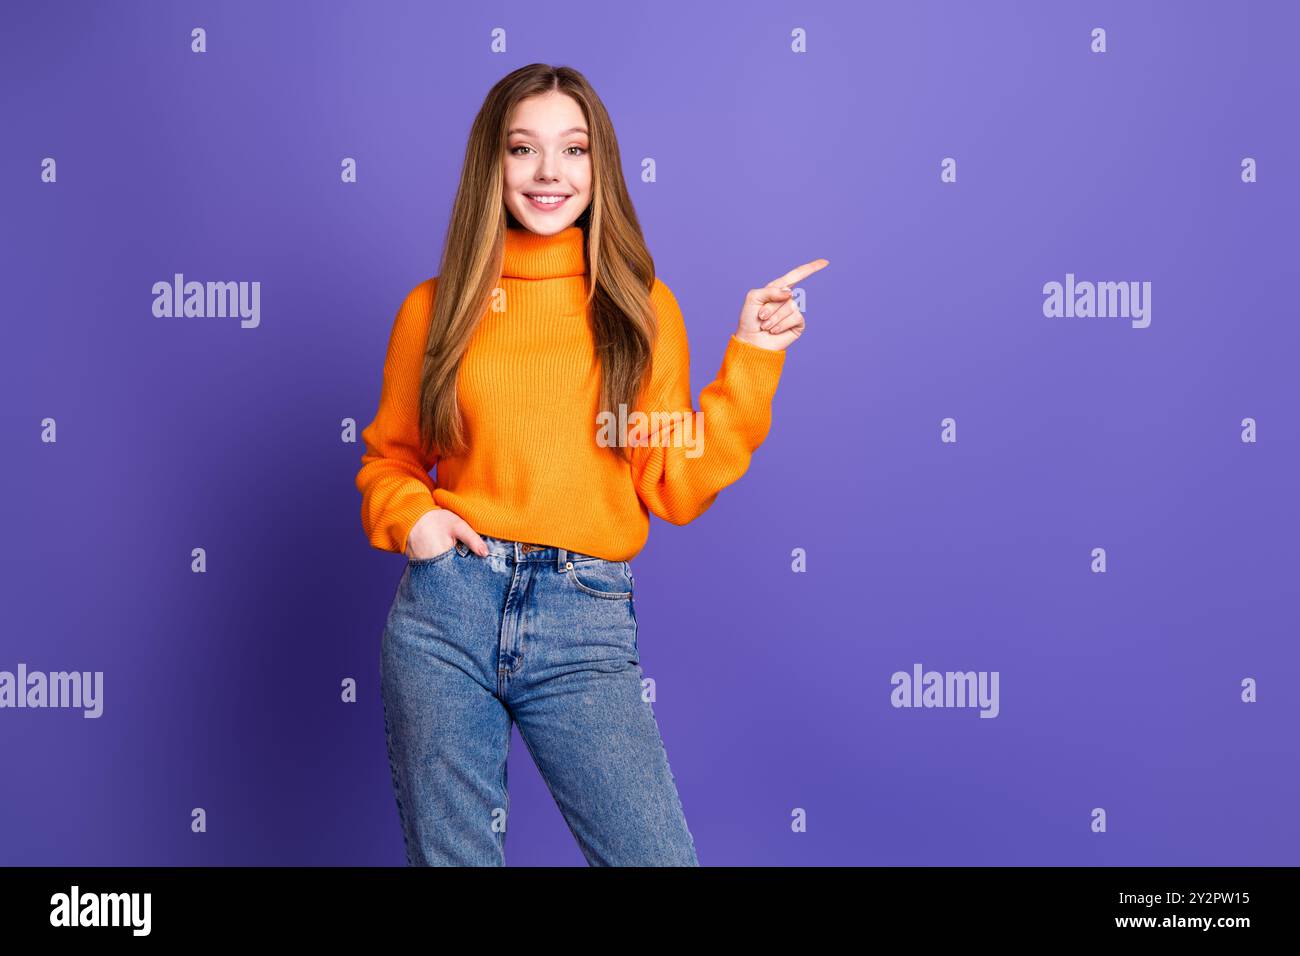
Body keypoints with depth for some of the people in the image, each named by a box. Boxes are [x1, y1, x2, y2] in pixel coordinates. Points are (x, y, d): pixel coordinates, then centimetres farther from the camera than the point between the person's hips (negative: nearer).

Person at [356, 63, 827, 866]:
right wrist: (409, 513, -5)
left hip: (586, 626, 0)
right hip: (446, 608, 1)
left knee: (658, 853, -8)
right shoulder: (438, 306, 6)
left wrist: (752, 358, -3)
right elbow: (389, 456, 16)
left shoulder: (640, 306, 6)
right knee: (449, 853, 10)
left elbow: (676, 488, 2)